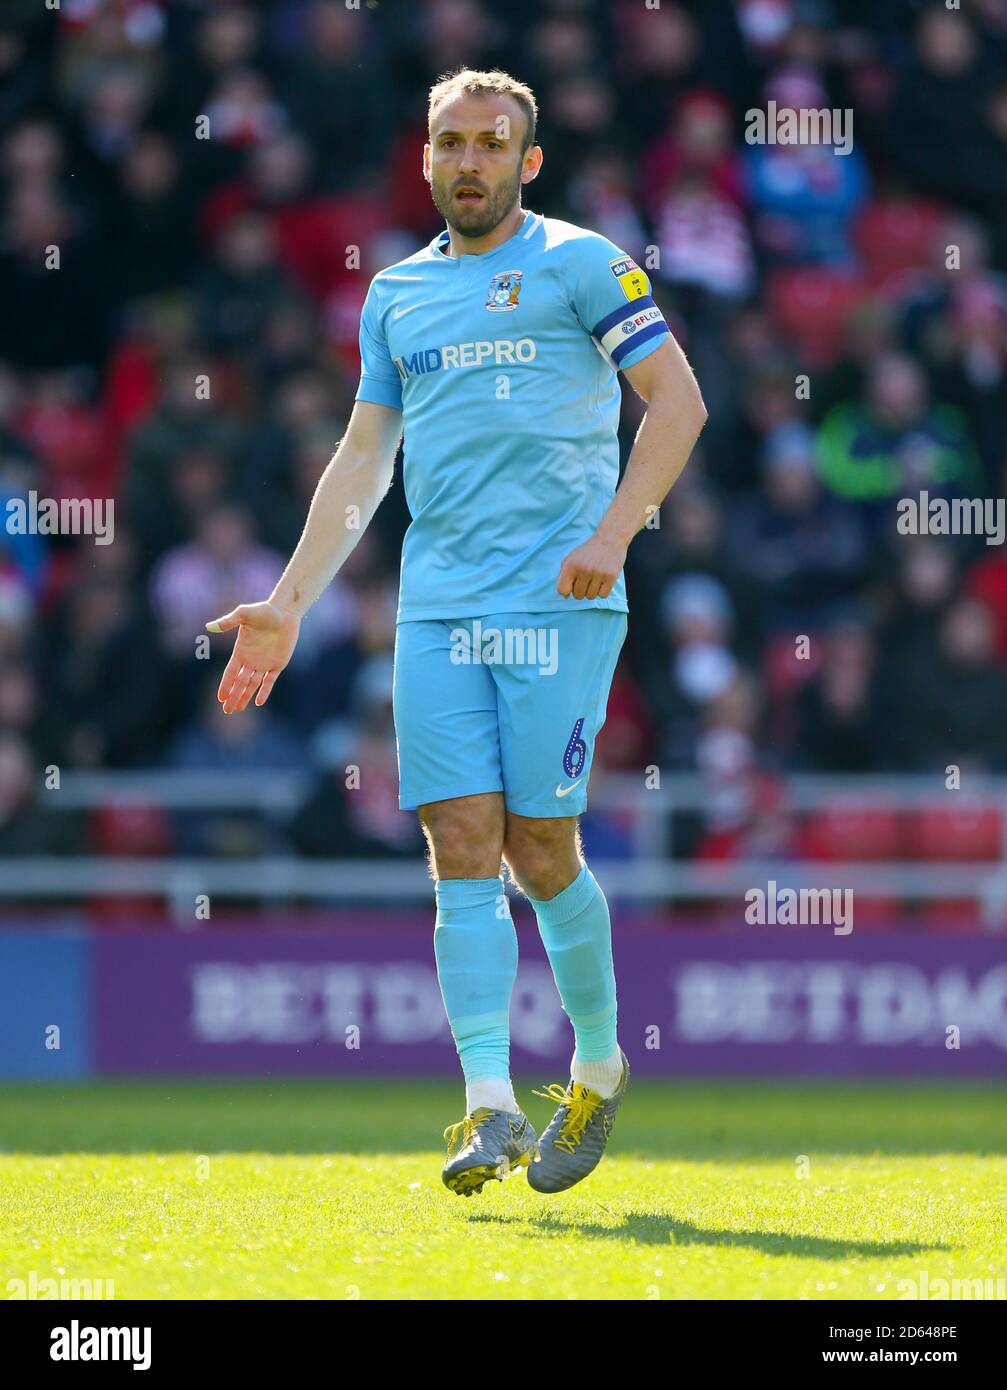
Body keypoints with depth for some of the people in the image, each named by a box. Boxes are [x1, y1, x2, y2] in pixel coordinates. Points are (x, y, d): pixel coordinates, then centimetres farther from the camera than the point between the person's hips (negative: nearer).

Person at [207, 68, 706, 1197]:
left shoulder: (577, 263, 2)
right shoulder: (398, 293, 18)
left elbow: (677, 398, -2)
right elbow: (364, 457, 22)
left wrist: (614, 532, -14)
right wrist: (288, 606, 18)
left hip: (557, 598, -4)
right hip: (435, 604, 4)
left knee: (538, 849, -7)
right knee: (461, 846, -6)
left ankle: (599, 1069, 15)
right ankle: (491, 1109, -8)